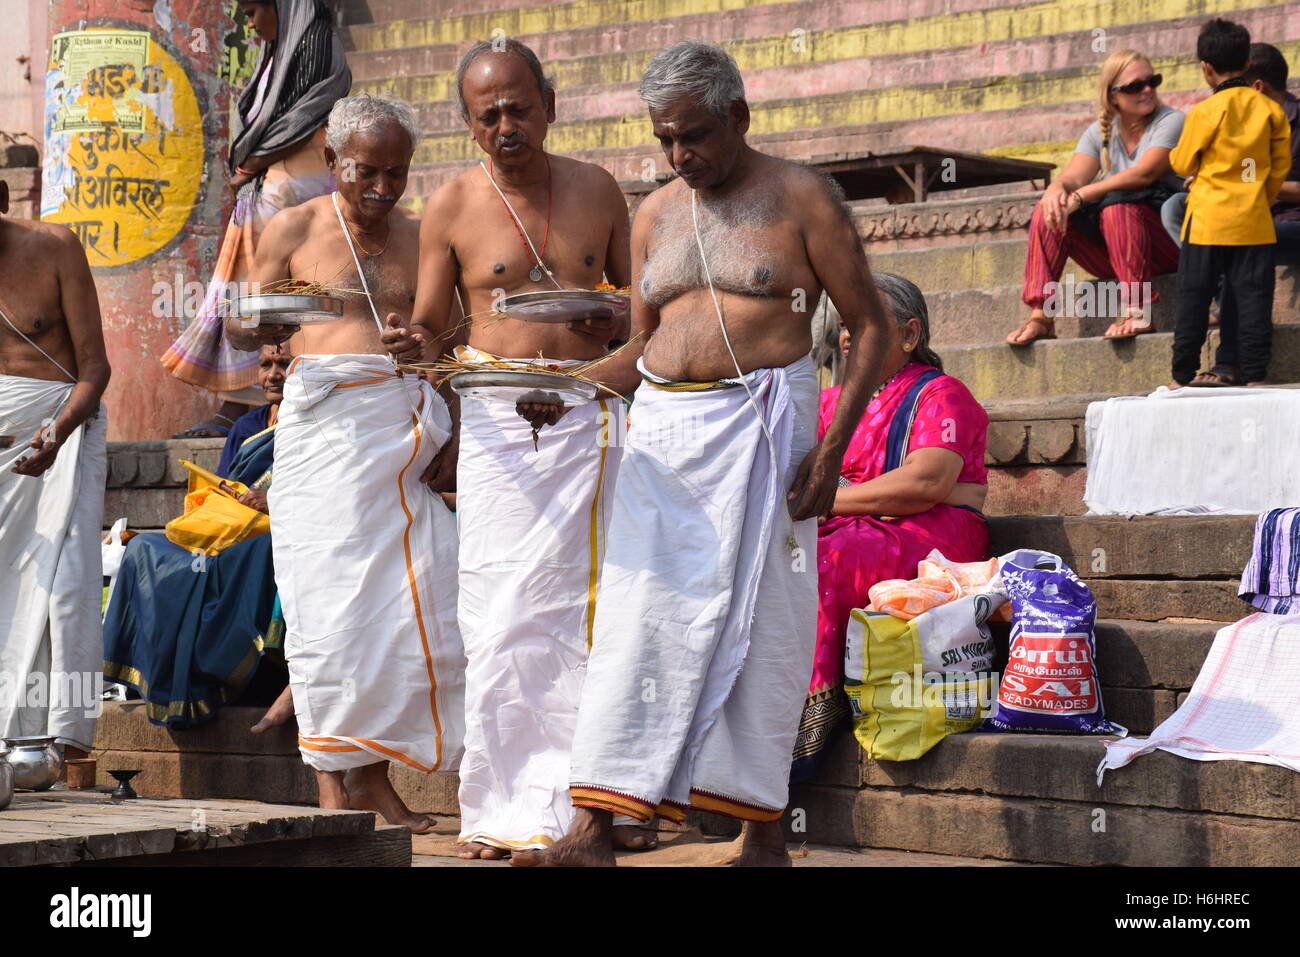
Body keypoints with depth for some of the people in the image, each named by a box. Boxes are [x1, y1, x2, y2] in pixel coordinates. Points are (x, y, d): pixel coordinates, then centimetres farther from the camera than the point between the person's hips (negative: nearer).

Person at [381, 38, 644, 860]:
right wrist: (417, 344, -18)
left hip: (593, 418, 2)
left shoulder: (597, 190, 9)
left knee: (596, 605, 1)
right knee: (504, 611, -7)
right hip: (500, 422, -2)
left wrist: (613, 316, -6)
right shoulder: (451, 208, 3)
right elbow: (431, 326, 5)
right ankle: (508, 808, -3)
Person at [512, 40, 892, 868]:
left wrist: (832, 448, -11)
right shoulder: (656, 216, 14)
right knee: (635, 622, -3)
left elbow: (872, 326, -1)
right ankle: (595, 829, -5)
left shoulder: (800, 200, -1)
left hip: (760, 430, -4)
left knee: (760, 628, -3)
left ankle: (765, 834, 4)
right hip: (662, 431, 5)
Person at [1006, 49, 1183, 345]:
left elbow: (1144, 173, -22)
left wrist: (1080, 197, -29)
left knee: (1117, 206, -33)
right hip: (1112, 253, 5)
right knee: (1048, 211, -13)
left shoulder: (1171, 121, -6)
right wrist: (1057, 189, -31)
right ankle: (1040, 317, -21)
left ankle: (1138, 311, -35)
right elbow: (1073, 177, -5)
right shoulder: (1100, 132, 11)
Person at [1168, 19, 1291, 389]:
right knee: (1251, 296, 5)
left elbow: (1182, 163, 0)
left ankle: (1184, 374, 6)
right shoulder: (1270, 109, 2)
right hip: (1254, 220, 3)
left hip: (1208, 220, -3)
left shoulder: (1204, 112, -10)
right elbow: (1281, 165, 8)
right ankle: (1253, 373, 2)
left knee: (1194, 298, 4)